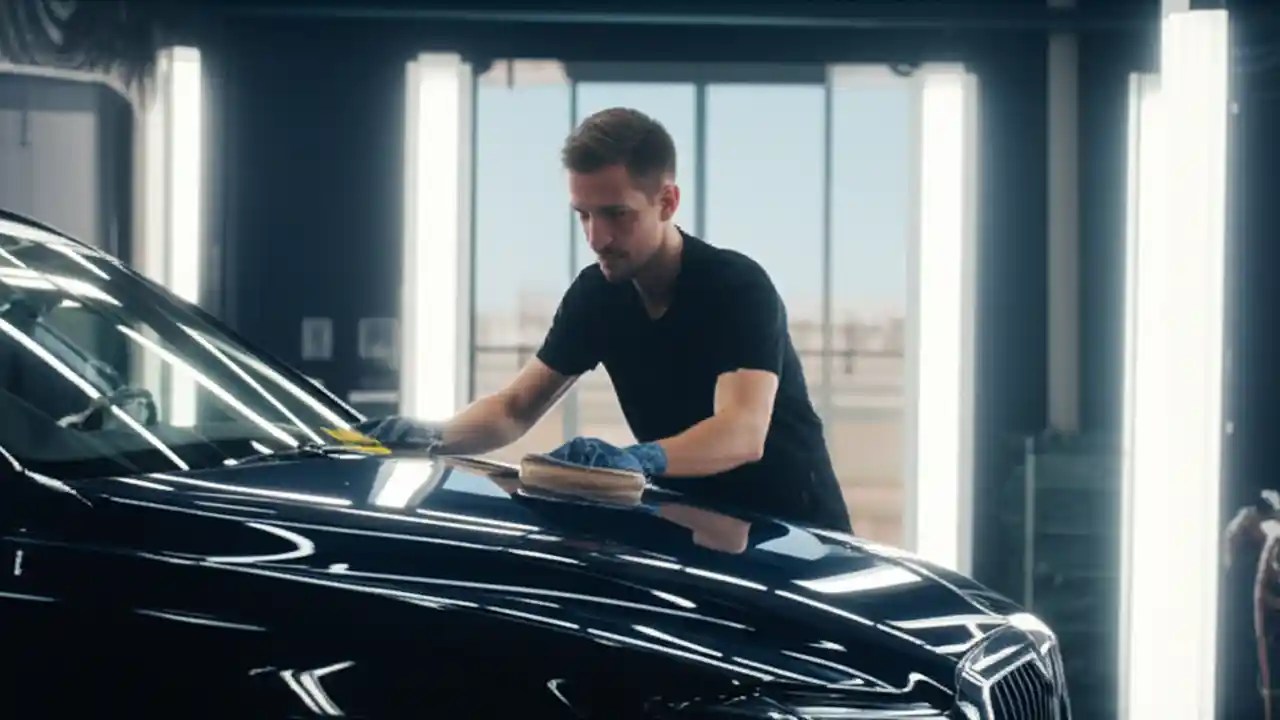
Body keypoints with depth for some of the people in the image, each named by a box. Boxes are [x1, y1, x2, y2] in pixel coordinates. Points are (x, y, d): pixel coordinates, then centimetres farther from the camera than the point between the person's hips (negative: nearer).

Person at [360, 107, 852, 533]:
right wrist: (435, 437, -20)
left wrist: (640, 459, -52)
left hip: (794, 529, -5)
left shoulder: (738, 288, -20)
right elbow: (516, 408, 2)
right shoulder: (596, 293, -1)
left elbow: (744, 434, -34)